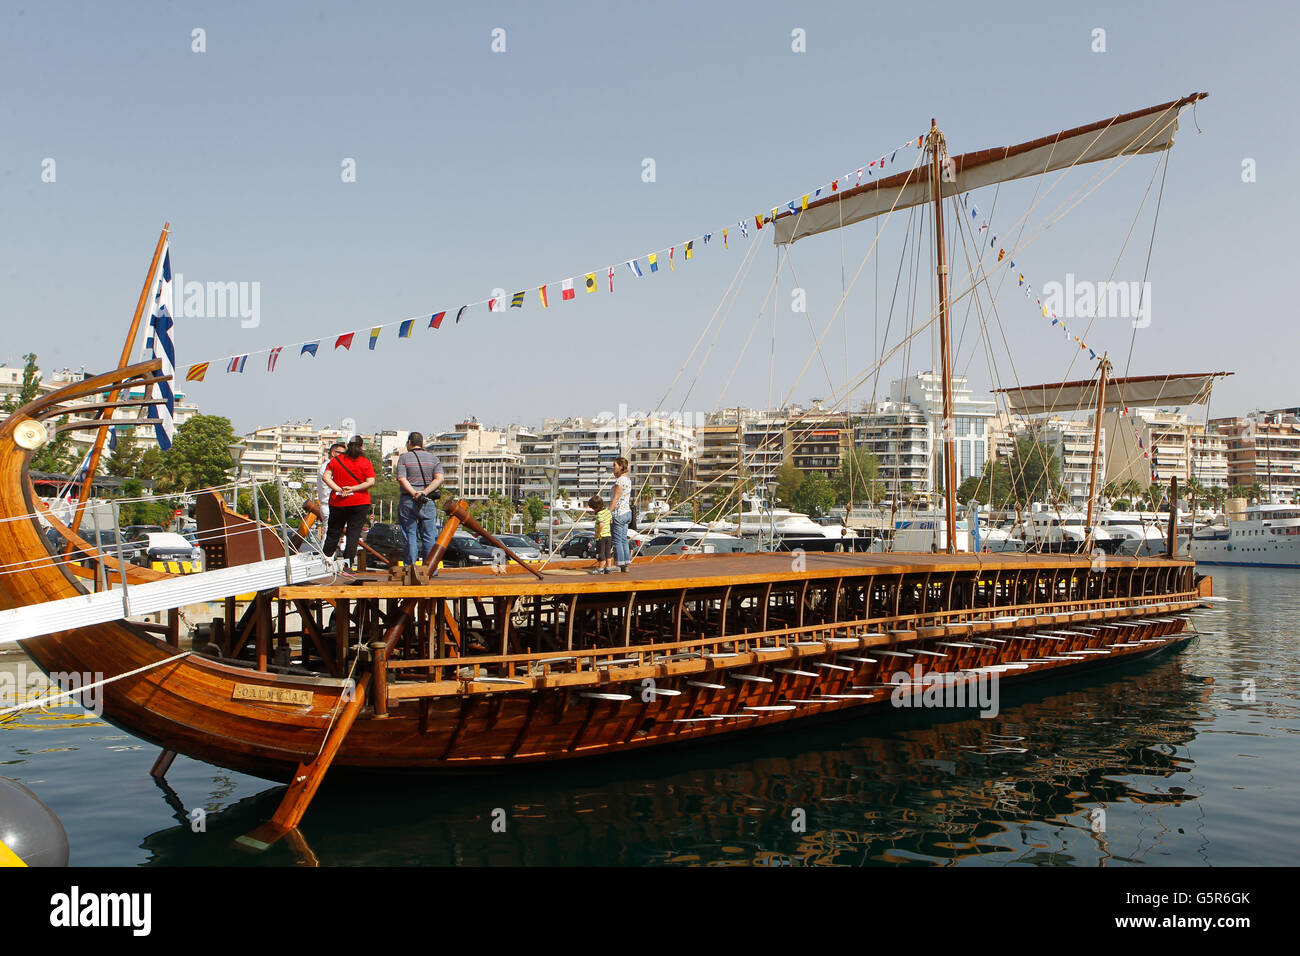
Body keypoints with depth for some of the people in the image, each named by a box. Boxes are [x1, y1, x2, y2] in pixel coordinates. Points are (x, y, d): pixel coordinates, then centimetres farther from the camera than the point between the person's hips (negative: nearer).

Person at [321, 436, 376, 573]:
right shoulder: (365, 462, -2)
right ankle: (347, 566, -6)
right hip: (359, 503, -2)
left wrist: (338, 489, -10)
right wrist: (353, 488, -11)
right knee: (353, 534, -1)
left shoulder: (335, 460, 5)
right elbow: (370, 482, -12)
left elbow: (326, 477, -4)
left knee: (333, 533, 13)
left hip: (337, 502, 2)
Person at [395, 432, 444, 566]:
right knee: (429, 536, 5)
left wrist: (414, 493, -15)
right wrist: (425, 492, -11)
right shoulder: (433, 458, 9)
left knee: (410, 535, 3)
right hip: (428, 501, 1)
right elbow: (439, 478, -4)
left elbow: (402, 479, -10)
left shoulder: (404, 457, 3)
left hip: (408, 500, -1)